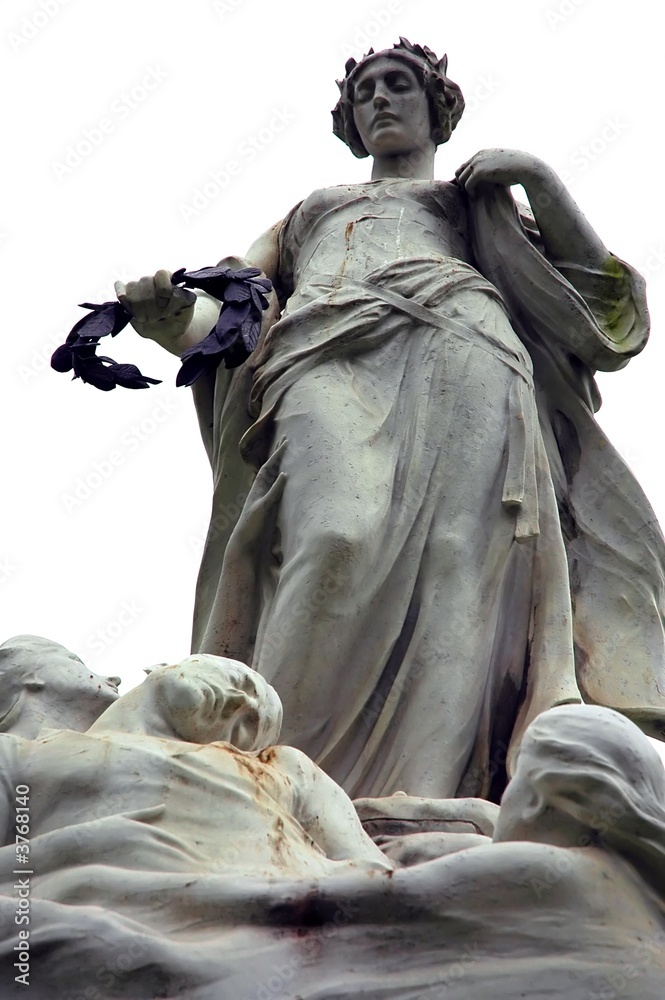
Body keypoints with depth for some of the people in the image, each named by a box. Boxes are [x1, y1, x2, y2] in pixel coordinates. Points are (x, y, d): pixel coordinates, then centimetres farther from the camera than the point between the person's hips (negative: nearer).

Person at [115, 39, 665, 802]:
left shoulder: (479, 202, 35)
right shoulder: (308, 214, 40)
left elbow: (604, 302, 23)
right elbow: (223, 310, 25)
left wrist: (539, 180, 14)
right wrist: (169, 317, 1)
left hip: (464, 347, 0)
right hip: (329, 353, 0)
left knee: (459, 555, -26)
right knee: (339, 542, -30)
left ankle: (426, 812, -39)